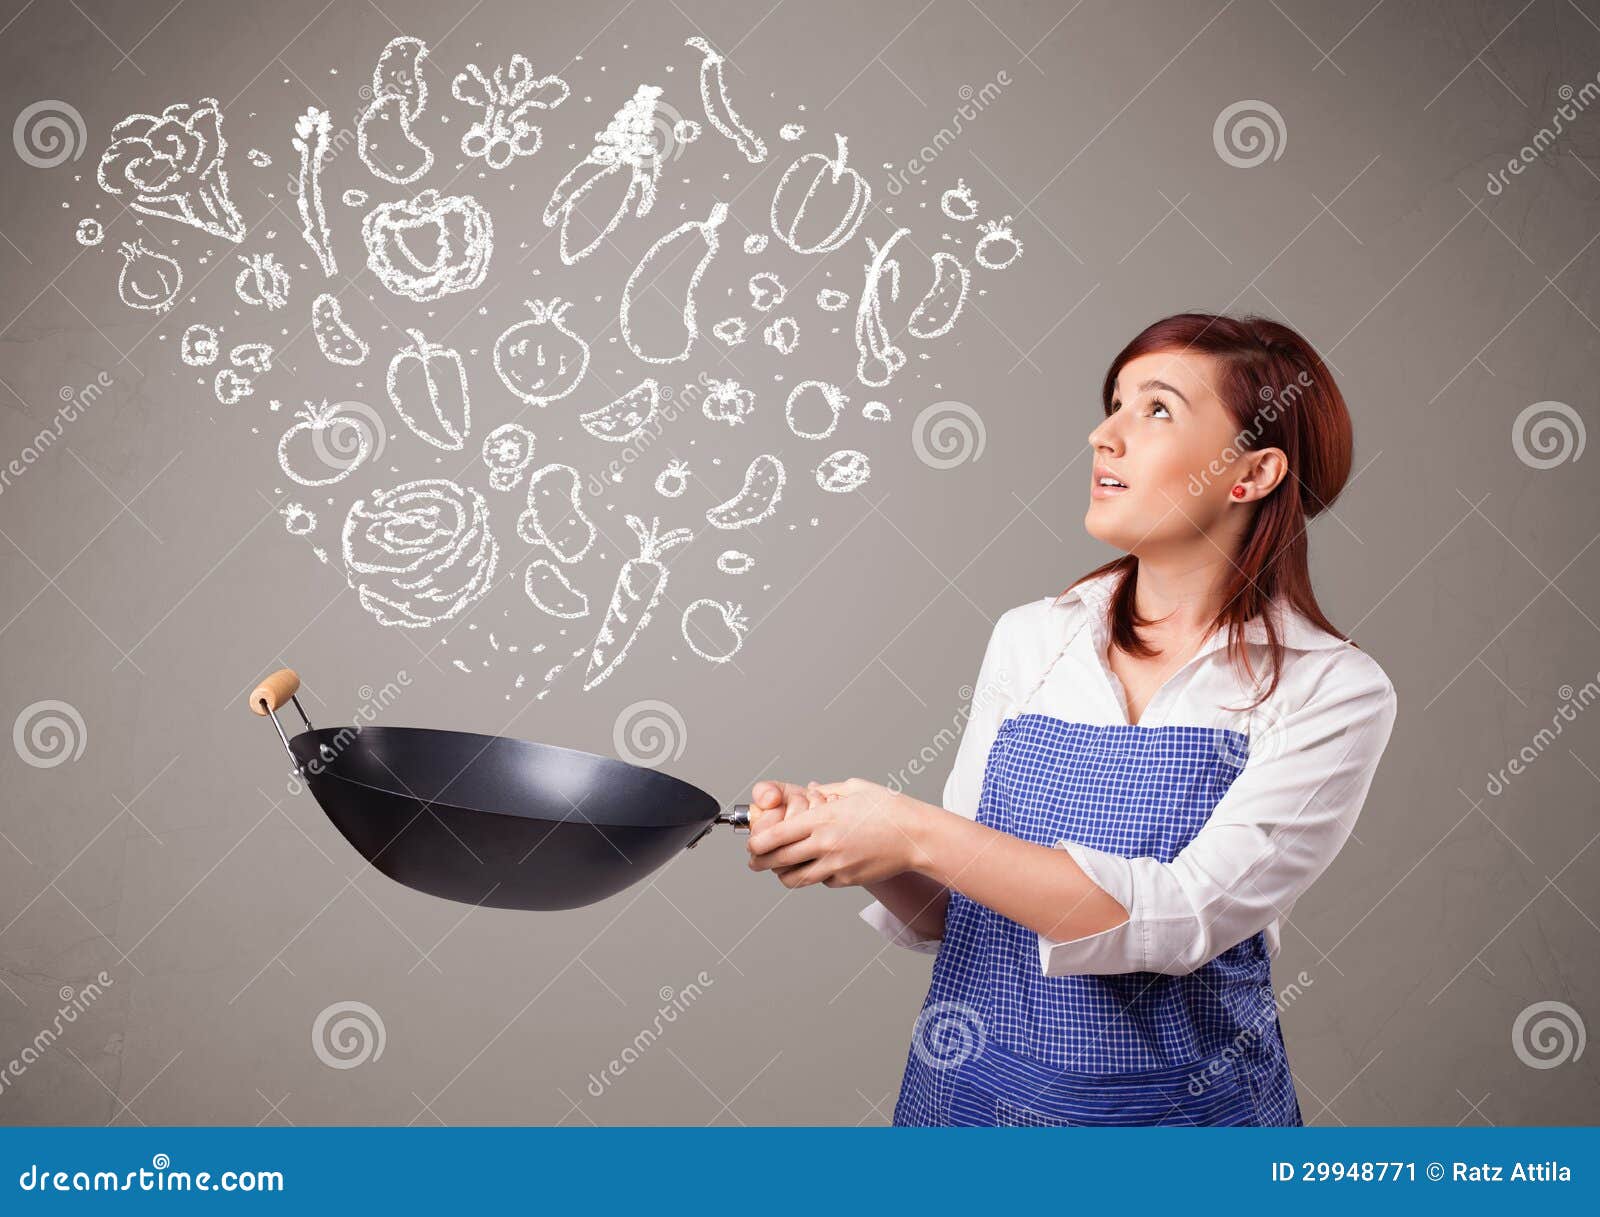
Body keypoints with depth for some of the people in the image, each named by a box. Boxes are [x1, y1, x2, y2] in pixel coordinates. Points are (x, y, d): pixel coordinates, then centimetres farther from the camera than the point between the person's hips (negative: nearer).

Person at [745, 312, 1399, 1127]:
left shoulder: (1334, 691, -12)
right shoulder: (1030, 638, -1)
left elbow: (1183, 920, -23)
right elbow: (953, 910, 3)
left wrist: (918, 835, -26)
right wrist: (848, 848, -16)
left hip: (1177, 1106, -3)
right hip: (970, 1091, 3)